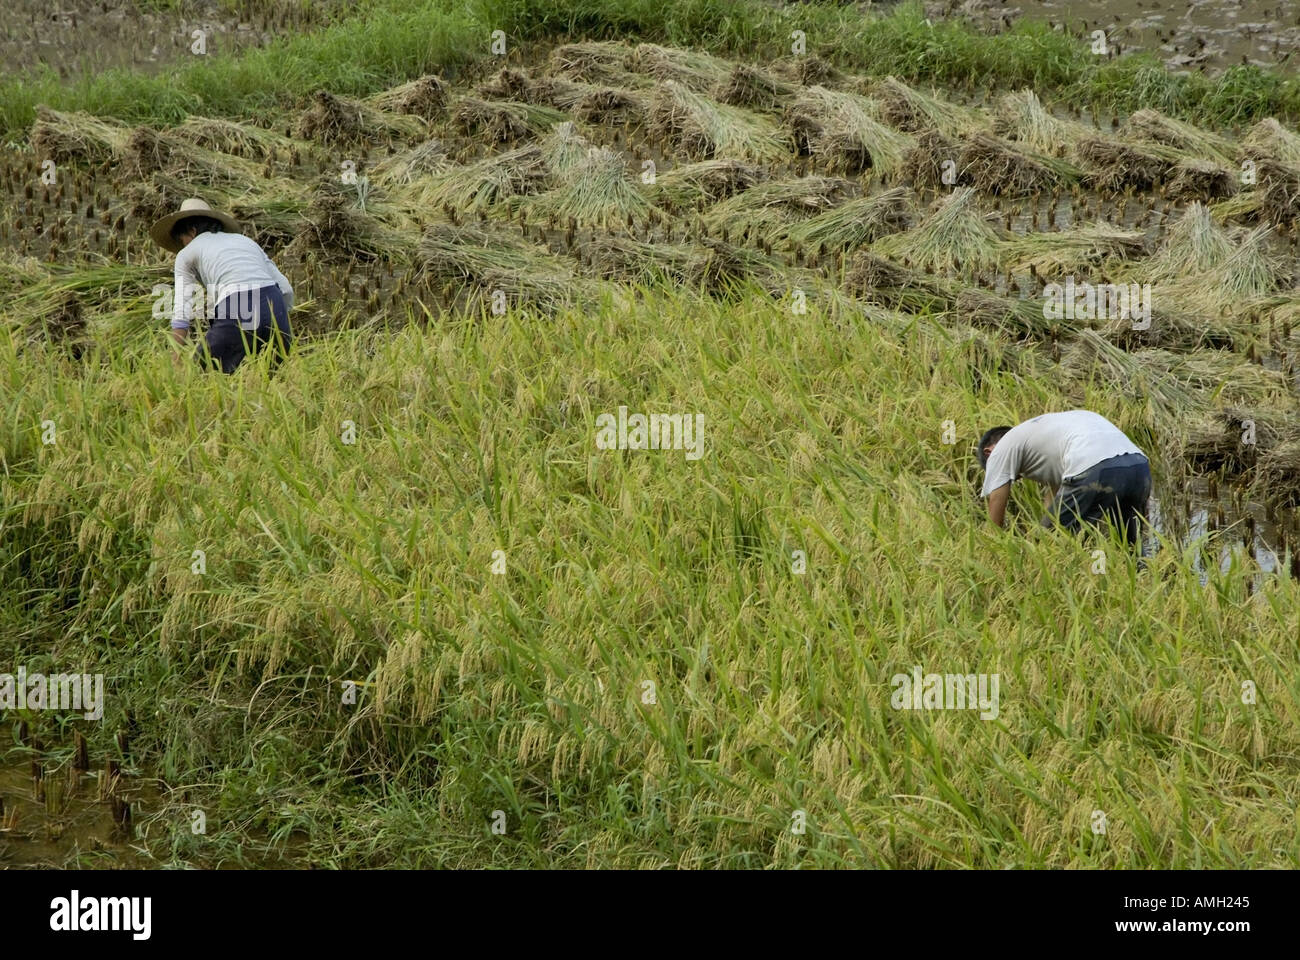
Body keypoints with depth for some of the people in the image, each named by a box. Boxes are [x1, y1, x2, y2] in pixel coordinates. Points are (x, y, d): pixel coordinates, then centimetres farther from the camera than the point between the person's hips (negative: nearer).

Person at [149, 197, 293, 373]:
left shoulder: (186, 254, 18)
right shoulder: (245, 240, 30)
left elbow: (181, 316, 10)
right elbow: (286, 290, 21)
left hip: (236, 313, -5)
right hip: (275, 306, 5)